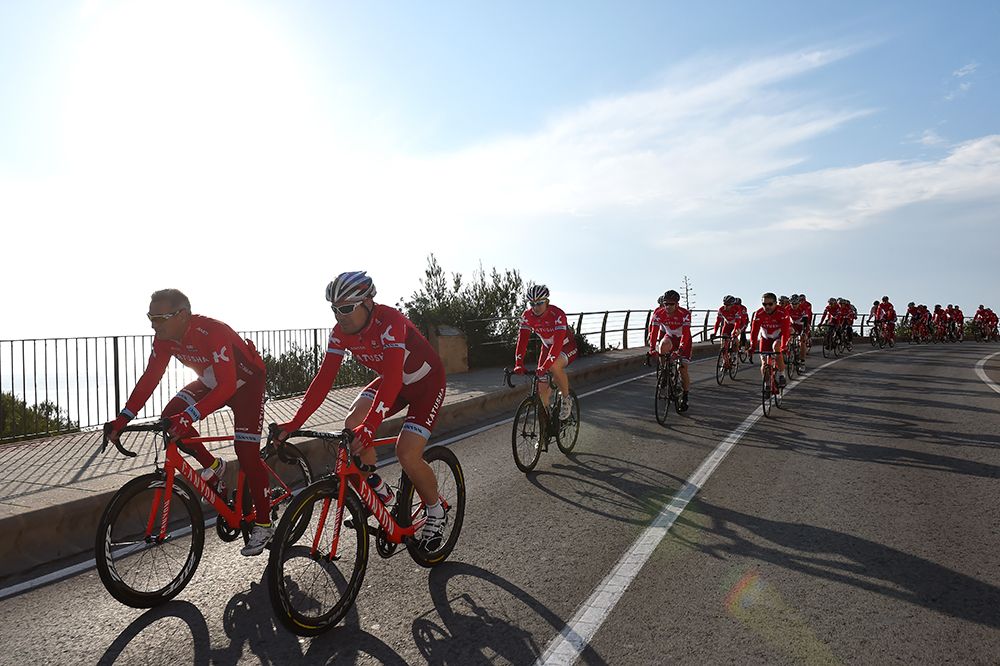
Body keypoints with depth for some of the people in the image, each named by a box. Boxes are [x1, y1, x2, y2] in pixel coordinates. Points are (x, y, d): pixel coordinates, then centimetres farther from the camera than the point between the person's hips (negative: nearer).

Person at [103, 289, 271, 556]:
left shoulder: (213, 332, -36)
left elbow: (227, 386, -41)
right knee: (171, 416, -13)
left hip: (246, 383, -7)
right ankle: (212, 466, 8)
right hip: (211, 381, 8)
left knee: (247, 455, -12)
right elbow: (149, 379, -8)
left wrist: (189, 417, -50)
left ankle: (263, 524, 3)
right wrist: (122, 419, -17)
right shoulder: (165, 339, -13)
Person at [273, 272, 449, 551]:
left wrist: (370, 425, -54)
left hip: (426, 382, -6)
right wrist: (295, 423, -24)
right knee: (353, 424, -17)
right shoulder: (341, 332, -13)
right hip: (390, 380, 7)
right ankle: (378, 490, 5)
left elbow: (393, 377, -44)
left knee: (407, 455, -19)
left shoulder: (389, 321, -34)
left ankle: (436, 512, 8)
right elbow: (324, 378, -16)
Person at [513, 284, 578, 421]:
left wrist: (545, 366, -49)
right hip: (547, 347, 5)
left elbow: (558, 343, -40)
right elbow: (522, 339, -21)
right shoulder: (527, 316, -17)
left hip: (567, 347, -5)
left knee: (554, 366, -37)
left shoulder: (558, 315, -32)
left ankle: (566, 400, -14)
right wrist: (518, 364, -34)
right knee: (542, 387, -5)